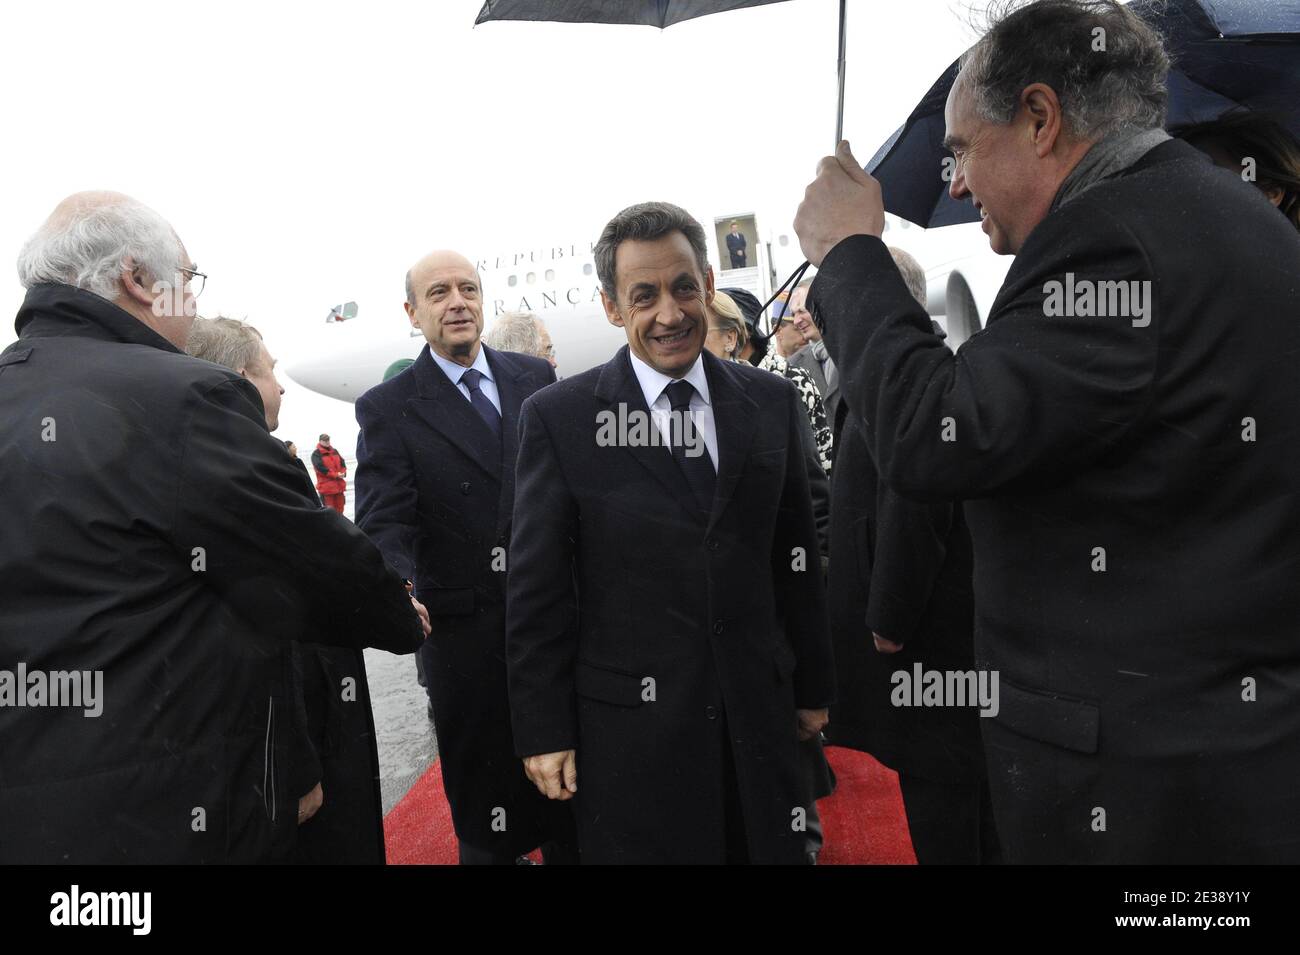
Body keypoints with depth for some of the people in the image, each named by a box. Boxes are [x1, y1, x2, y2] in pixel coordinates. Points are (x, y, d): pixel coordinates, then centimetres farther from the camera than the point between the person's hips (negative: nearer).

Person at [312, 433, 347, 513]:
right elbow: (320, 468, -15)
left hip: (339, 485, 6)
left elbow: (342, 463, 12)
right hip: (326, 485, -6)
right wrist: (336, 475, -18)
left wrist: (343, 473, -10)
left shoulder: (334, 452, 16)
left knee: (339, 509, 13)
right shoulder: (316, 454, -5)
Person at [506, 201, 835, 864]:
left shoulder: (771, 402, 3)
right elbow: (536, 587, -5)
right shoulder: (557, 418, -7)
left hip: (759, 715, 3)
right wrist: (543, 732, -5)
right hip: (628, 731, -3)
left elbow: (796, 555, 8)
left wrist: (813, 687, 12)